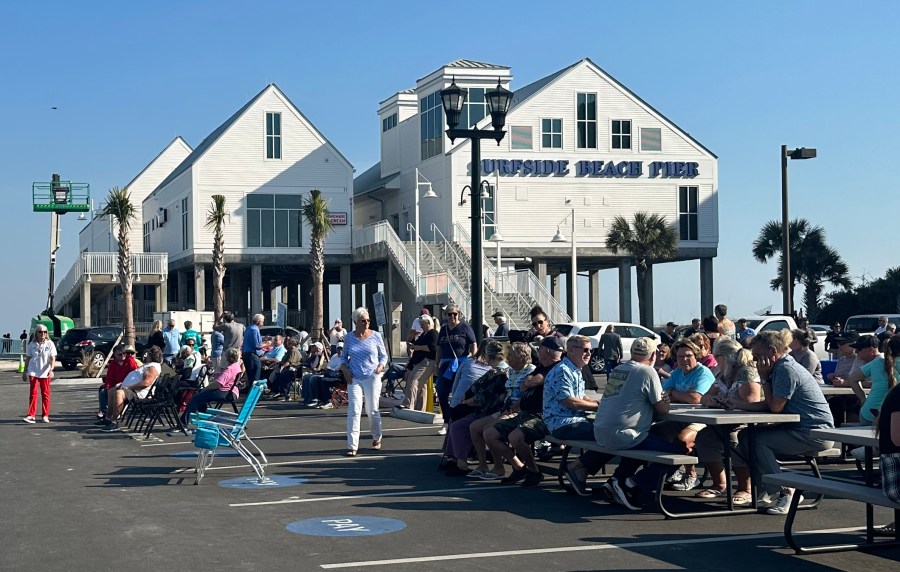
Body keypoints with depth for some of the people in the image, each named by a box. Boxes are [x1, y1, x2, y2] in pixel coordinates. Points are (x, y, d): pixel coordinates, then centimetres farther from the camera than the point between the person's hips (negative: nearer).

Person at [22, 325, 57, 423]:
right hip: (33, 372, 0)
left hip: (45, 373, 0)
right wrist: (25, 372, 12)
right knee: (33, 393, -7)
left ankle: (45, 415, 12)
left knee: (45, 394, 5)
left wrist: (51, 369, -21)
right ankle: (31, 415, -9)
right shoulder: (32, 345, 4)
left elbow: (53, 358, -5)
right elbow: (28, 359, 11)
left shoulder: (50, 344, -1)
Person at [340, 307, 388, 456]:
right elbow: (344, 357, 16)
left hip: (372, 377, -1)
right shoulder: (349, 337, 6)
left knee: (372, 410, 4)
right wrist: (345, 369, -2)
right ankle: (352, 446, -9)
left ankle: (377, 439, 29)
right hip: (354, 379, 1)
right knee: (354, 411, -9)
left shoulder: (375, 336, 2)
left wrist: (381, 366, -10)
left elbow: (384, 355, 9)